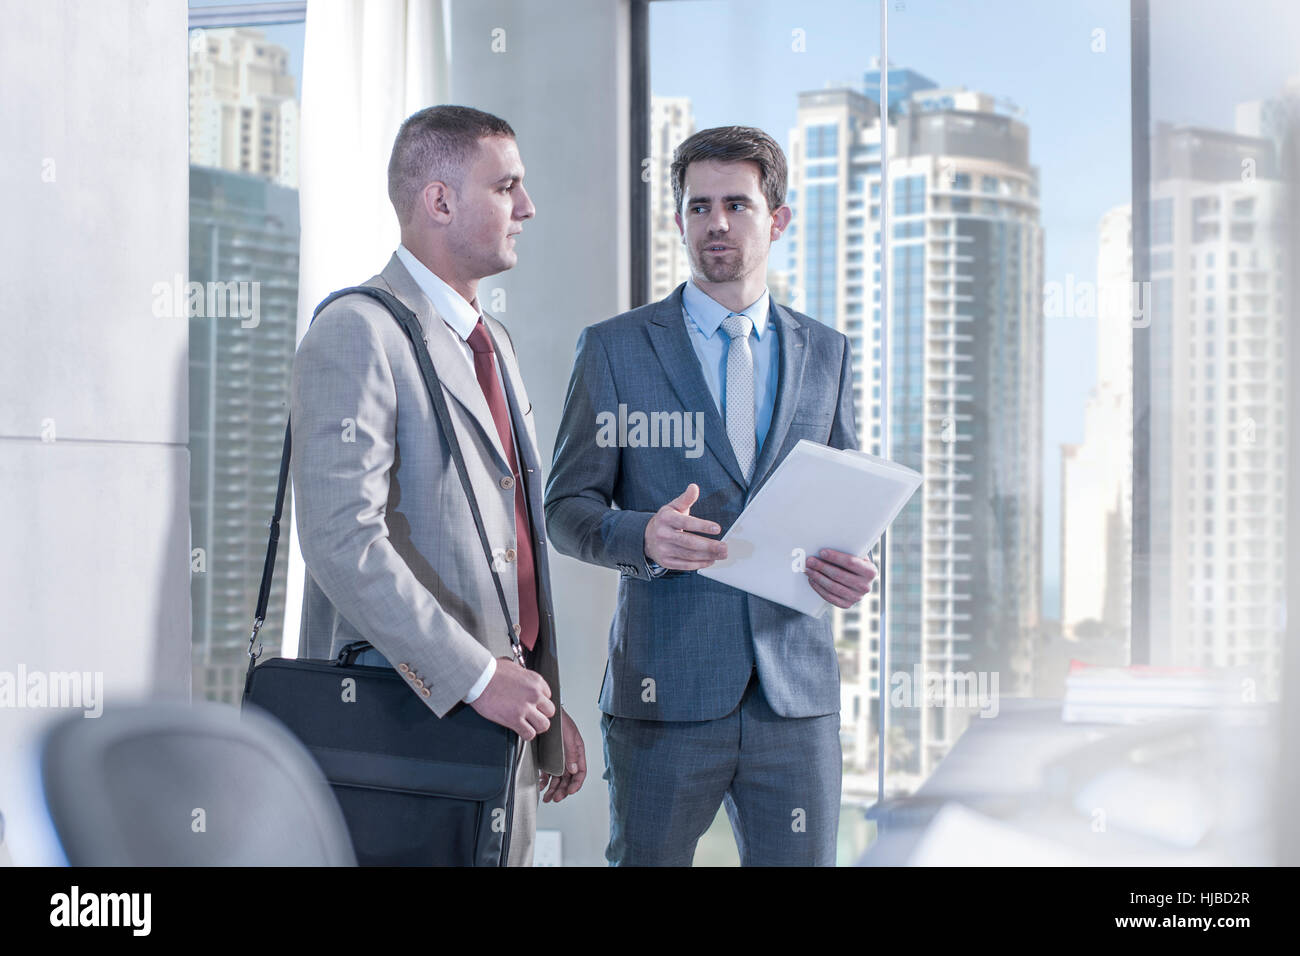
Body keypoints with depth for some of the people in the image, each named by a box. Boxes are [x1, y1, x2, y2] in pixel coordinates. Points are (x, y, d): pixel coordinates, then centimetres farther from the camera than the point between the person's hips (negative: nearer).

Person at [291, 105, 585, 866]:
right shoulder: (357, 333, -10)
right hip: (410, 729, -8)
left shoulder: (494, 342, 20)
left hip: (506, 723, 8)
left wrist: (549, 707, 17)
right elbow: (343, 540, -21)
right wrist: (476, 676, -22)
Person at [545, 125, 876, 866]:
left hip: (796, 692, 2)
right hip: (666, 693, -2)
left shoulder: (826, 354, 13)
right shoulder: (615, 348, 4)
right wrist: (642, 535, -19)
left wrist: (852, 569, -6)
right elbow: (567, 507, 3)